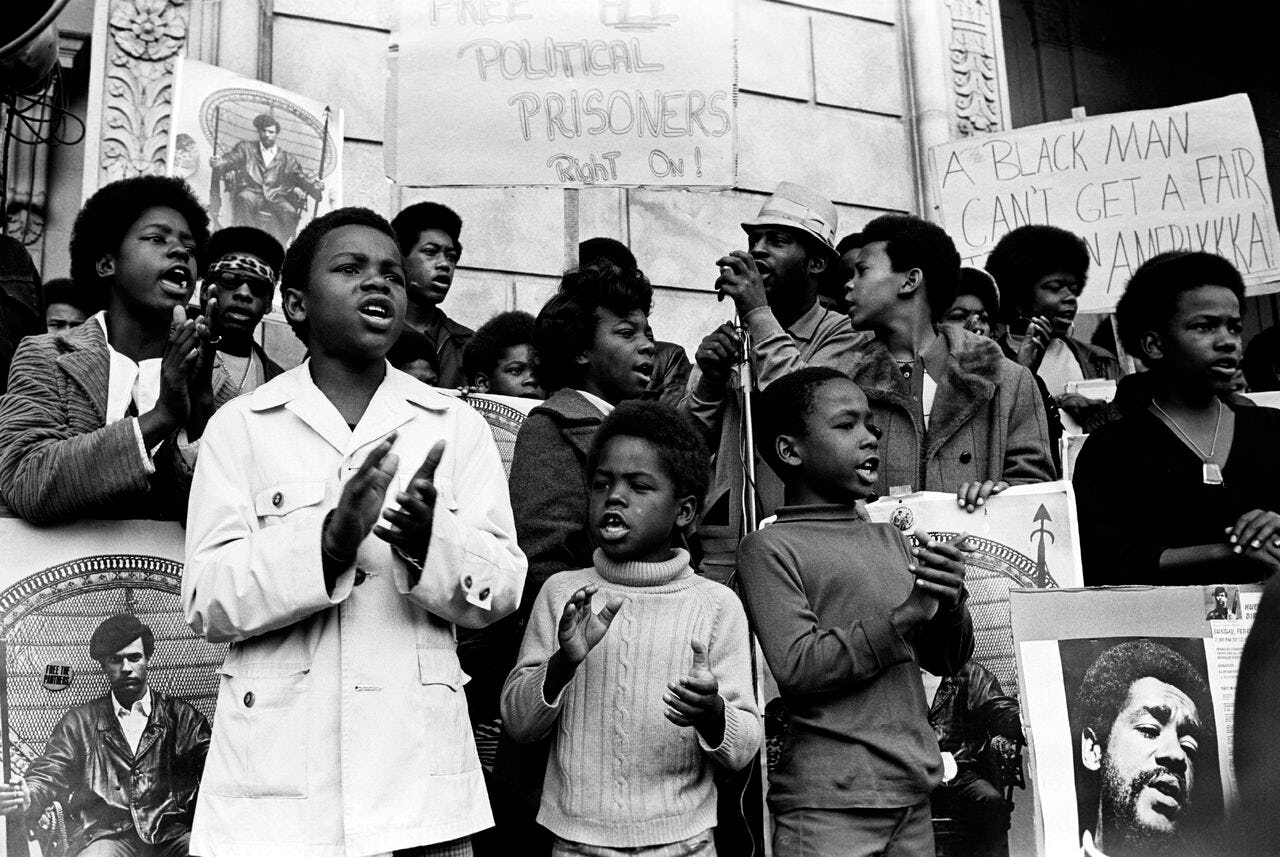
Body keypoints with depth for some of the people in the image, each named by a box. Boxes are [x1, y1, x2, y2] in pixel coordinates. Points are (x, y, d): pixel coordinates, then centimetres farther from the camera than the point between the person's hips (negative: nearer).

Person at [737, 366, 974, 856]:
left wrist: (949, 601, -8)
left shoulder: (890, 539, 12)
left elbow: (946, 662, 12)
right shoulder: (769, 548, -7)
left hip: (913, 796, 6)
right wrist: (904, 615, -19)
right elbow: (797, 669, -18)